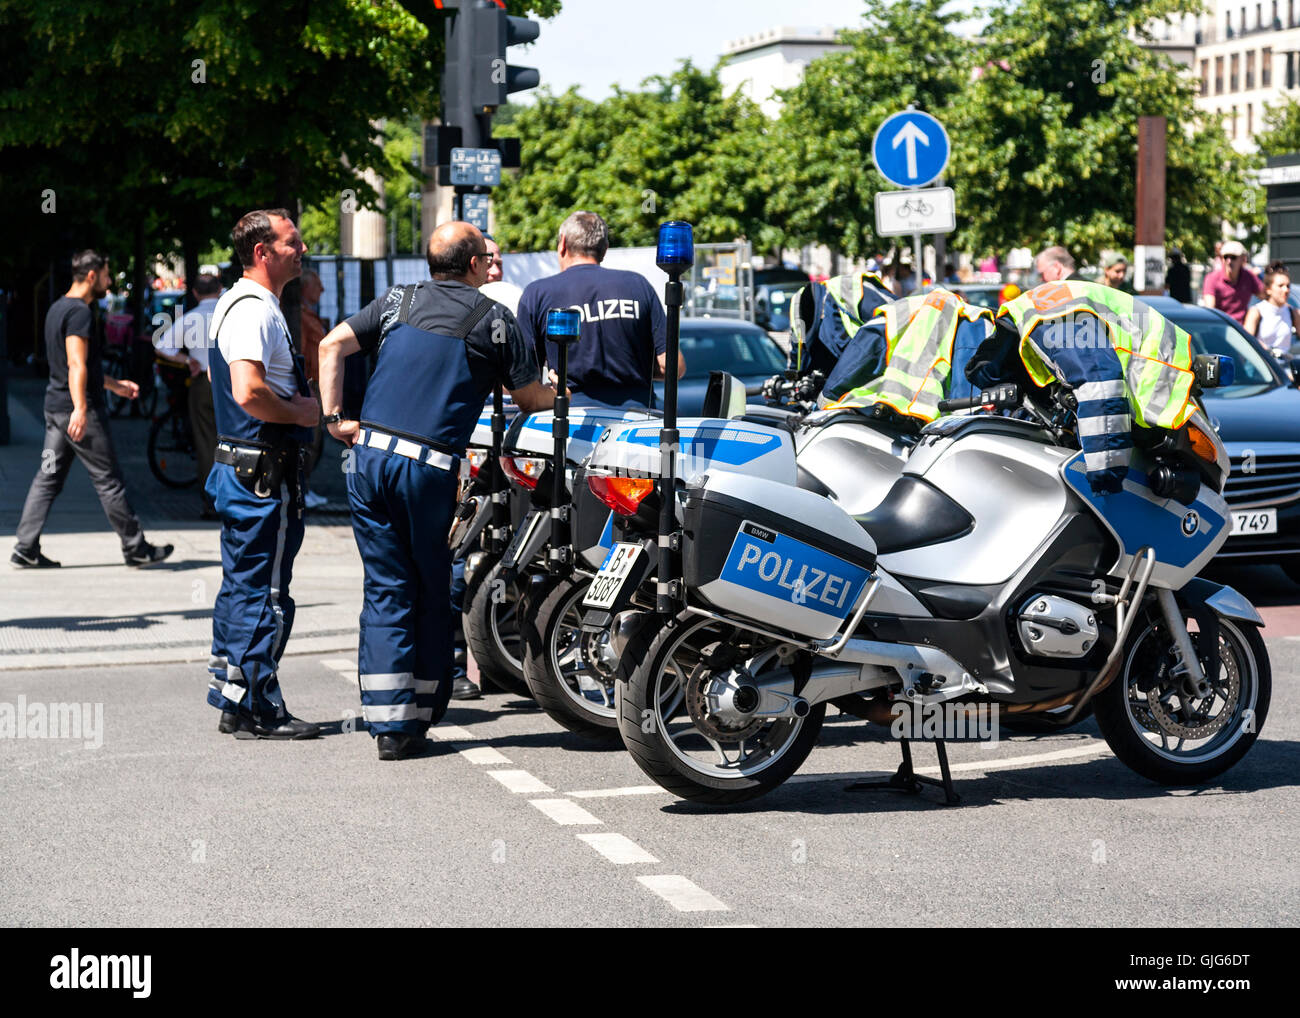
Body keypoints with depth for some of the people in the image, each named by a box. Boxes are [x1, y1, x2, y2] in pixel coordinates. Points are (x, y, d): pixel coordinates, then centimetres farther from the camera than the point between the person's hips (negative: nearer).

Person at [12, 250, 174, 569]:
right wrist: (81, 408, -32)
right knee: (109, 481, -1)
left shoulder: (57, 309, 17)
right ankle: (135, 548, 7)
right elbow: (76, 364, -24)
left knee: (48, 477, 8)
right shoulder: (79, 312, -14)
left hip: (55, 407, 10)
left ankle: (26, 548, 4)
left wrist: (114, 385, 33)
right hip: (78, 410, -10)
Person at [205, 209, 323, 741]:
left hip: (238, 468, 11)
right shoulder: (255, 310, -17)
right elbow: (249, 392, -29)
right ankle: (257, 709, 0)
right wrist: (301, 412, -14)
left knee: (241, 586, 15)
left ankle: (232, 698, 22)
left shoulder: (236, 303, 17)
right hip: (264, 472, -11)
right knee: (265, 593, -5)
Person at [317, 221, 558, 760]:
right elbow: (530, 399, 7)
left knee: (386, 589, 5)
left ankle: (389, 722, 0)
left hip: (371, 454, 3)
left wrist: (334, 417, 9)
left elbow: (332, 346, 8)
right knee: (430, 593, 10)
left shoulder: (397, 301, 14)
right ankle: (421, 715, 12)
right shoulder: (494, 319, 3)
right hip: (430, 467, -3)